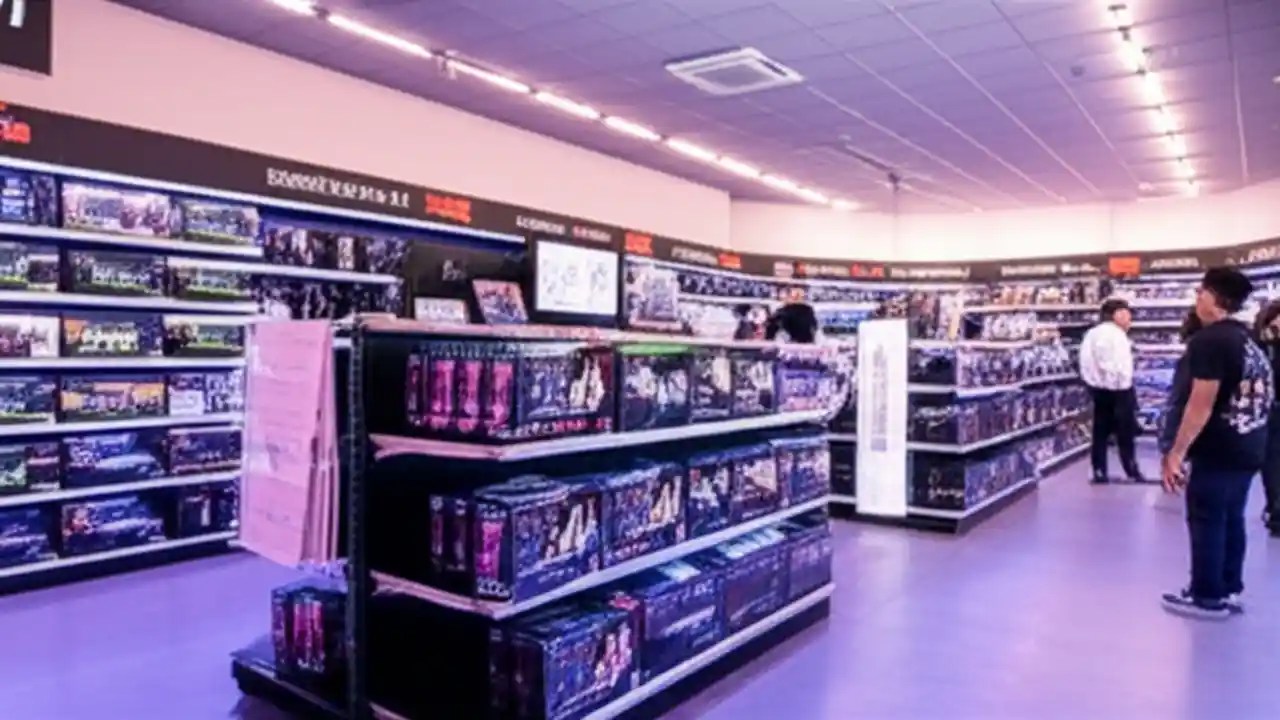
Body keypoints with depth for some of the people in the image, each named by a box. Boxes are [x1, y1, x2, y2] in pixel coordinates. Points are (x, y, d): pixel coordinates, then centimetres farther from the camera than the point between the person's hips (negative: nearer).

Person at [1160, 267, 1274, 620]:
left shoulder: (1208, 340, -19)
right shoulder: (1249, 339, 11)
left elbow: (1201, 406, -23)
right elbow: (1260, 394, 19)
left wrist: (1176, 453, -19)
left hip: (1218, 450, -9)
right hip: (1249, 447, 9)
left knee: (1206, 522, 3)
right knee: (1231, 519, 17)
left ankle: (1207, 597, 12)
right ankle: (1229, 591, 27)